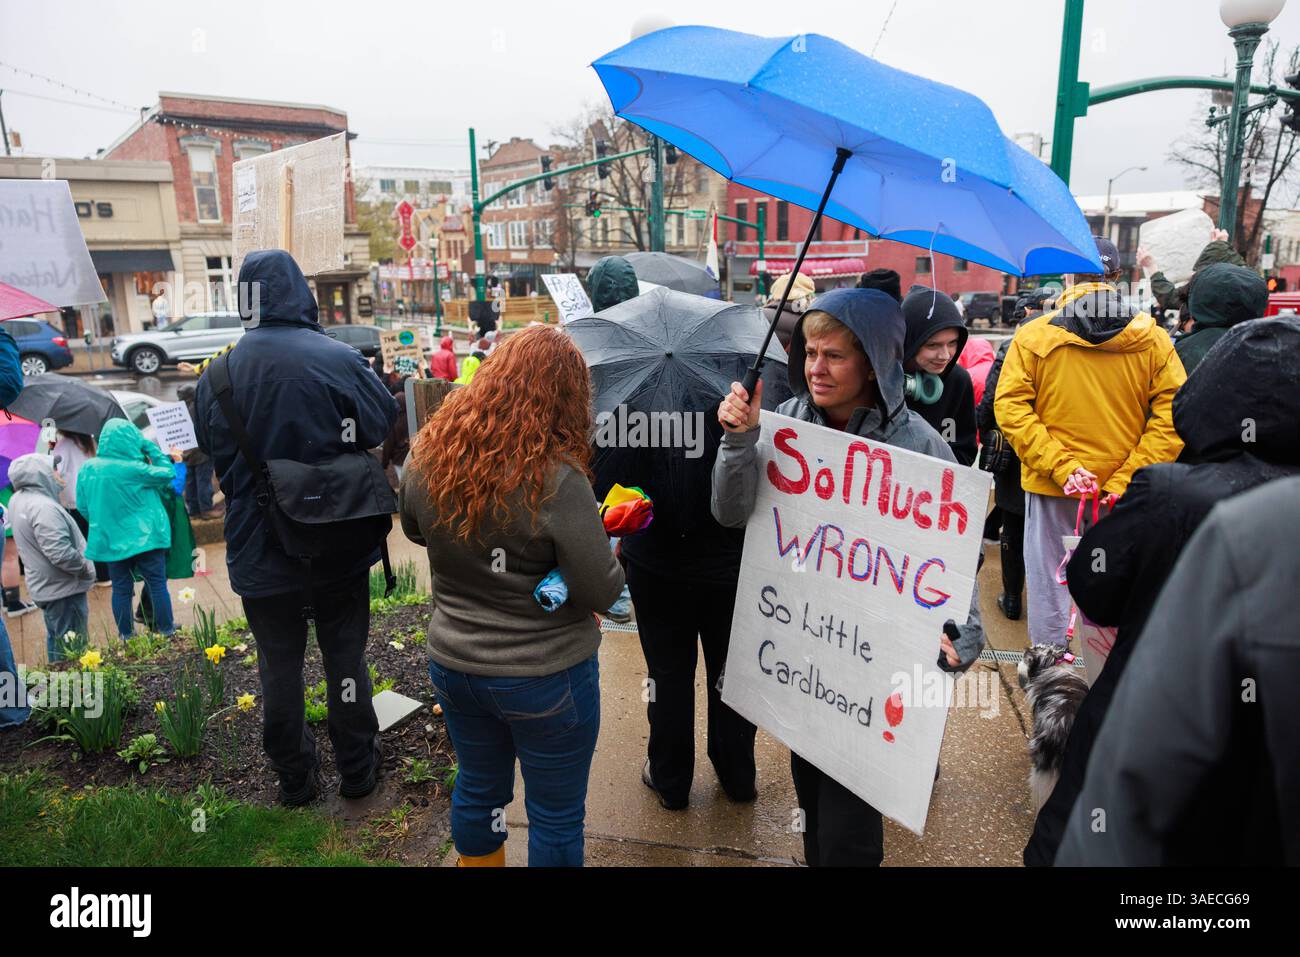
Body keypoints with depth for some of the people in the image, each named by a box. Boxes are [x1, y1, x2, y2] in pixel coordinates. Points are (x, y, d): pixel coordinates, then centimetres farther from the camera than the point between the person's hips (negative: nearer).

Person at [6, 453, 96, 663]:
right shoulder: (43, 508, -26)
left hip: (46, 586, 10)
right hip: (63, 589, -10)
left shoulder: (18, 501, 5)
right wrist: (86, 568, -15)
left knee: (56, 640, 22)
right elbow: (61, 554, -31)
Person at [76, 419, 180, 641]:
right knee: (158, 584, 7)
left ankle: (126, 636, 20)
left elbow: (83, 507, 7)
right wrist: (150, 447, -3)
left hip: (110, 540, 5)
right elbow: (168, 474, -7)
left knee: (121, 589, 13)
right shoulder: (133, 468, -19)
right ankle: (167, 631, 14)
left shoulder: (87, 469, -2)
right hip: (144, 537, -4)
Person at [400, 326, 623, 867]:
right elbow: (602, 591, -21)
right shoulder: (556, 477, -26)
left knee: (477, 791, 26)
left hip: (452, 664, 5)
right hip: (545, 677, -5)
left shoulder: (430, 455, -9)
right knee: (555, 815, 16)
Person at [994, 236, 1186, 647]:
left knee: (1048, 582, 12)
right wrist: (1124, 481, -10)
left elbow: (1010, 408, -12)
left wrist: (1060, 467, -14)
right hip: (1126, 493, 1)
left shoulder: (1032, 337, -6)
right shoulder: (1153, 340, -2)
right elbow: (1172, 417, -8)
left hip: (1050, 488, -1)